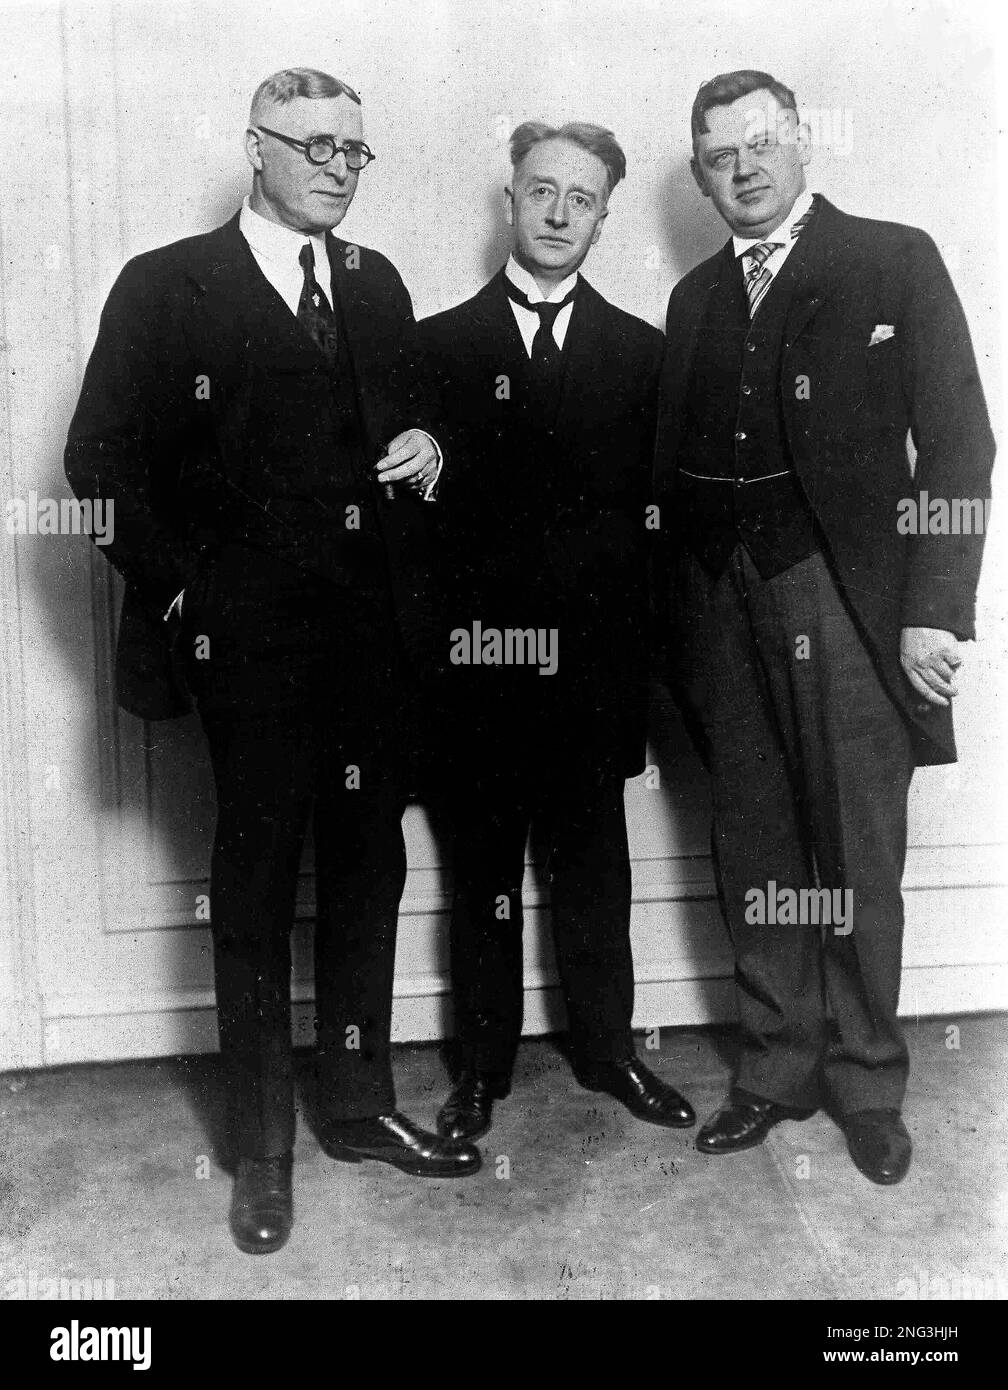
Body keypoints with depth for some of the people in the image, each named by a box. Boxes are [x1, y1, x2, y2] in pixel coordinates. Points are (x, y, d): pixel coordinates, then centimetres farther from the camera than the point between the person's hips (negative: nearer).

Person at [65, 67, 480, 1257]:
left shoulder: (376, 285, 14)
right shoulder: (166, 287, -1)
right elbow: (100, 458, -2)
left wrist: (427, 449, 0)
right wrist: (176, 588, -7)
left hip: (372, 632, 5)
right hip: (247, 637, -5)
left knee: (369, 869, 11)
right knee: (255, 884, 5)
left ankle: (357, 1104, 28)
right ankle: (262, 1146, 19)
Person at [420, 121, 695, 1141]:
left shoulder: (640, 353, 8)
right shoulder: (439, 343, 5)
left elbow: (648, 512, 3)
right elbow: (419, 509, 1)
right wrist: (446, 627, -7)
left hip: (593, 658, 1)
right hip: (477, 655, -1)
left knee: (593, 866, 11)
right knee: (483, 872, 10)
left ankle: (604, 1048, 29)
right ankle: (482, 1067, 25)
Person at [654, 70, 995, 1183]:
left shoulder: (895, 263, 2)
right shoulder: (695, 298, 15)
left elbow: (959, 445, -3)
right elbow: (674, 467, 13)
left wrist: (934, 611, -11)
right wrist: (674, 618, 5)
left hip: (849, 605, -4)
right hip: (726, 611, 4)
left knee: (859, 859, 3)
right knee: (755, 857, 11)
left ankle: (867, 1084, 22)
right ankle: (777, 1069, 27)